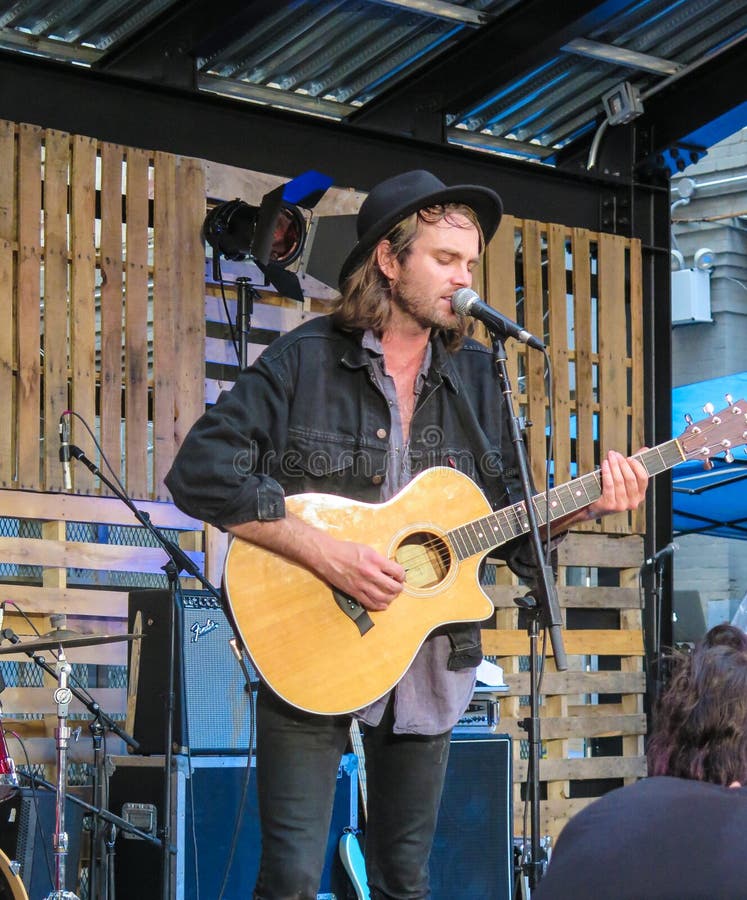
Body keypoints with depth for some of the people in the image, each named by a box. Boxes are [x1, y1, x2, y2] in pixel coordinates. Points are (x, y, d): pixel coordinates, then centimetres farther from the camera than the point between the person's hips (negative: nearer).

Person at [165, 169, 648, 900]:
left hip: (427, 666, 5)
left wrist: (586, 505, -9)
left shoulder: (472, 376, 8)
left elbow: (508, 517, 11)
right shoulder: (303, 360, -7)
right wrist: (323, 552, -22)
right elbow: (199, 472, -15)